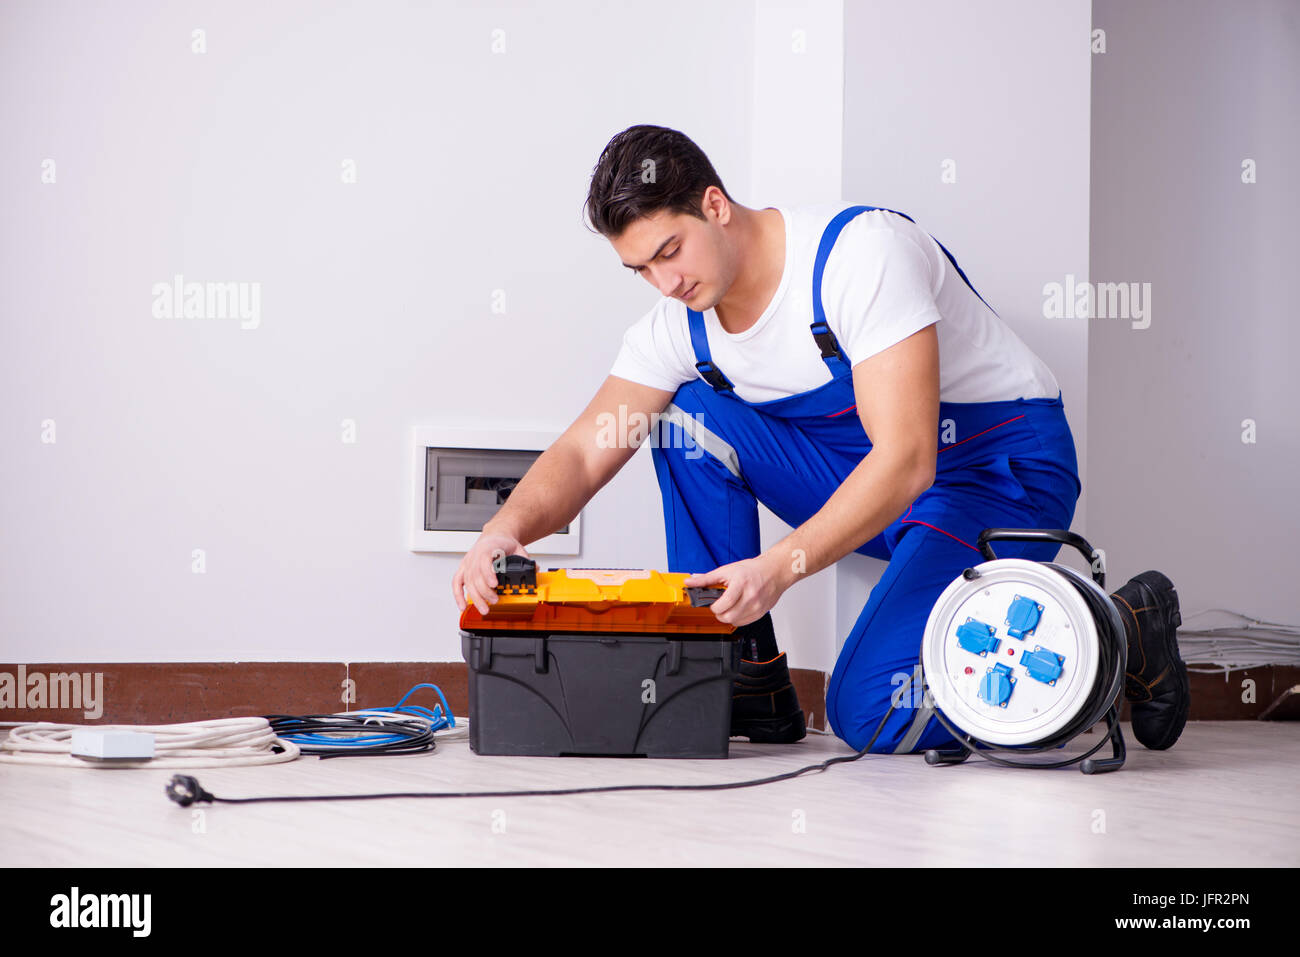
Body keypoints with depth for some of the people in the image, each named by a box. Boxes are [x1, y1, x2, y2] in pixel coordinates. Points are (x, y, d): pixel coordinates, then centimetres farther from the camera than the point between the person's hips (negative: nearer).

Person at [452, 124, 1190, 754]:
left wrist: (781, 567, -43)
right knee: (690, 415, -10)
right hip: (874, 472, 7)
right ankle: (748, 683, -3)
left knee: (868, 714, -22)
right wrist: (507, 530, -26)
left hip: (1004, 472, -7)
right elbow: (584, 453, -4)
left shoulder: (860, 251, -26)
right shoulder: (681, 324, -4)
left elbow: (906, 461, -33)